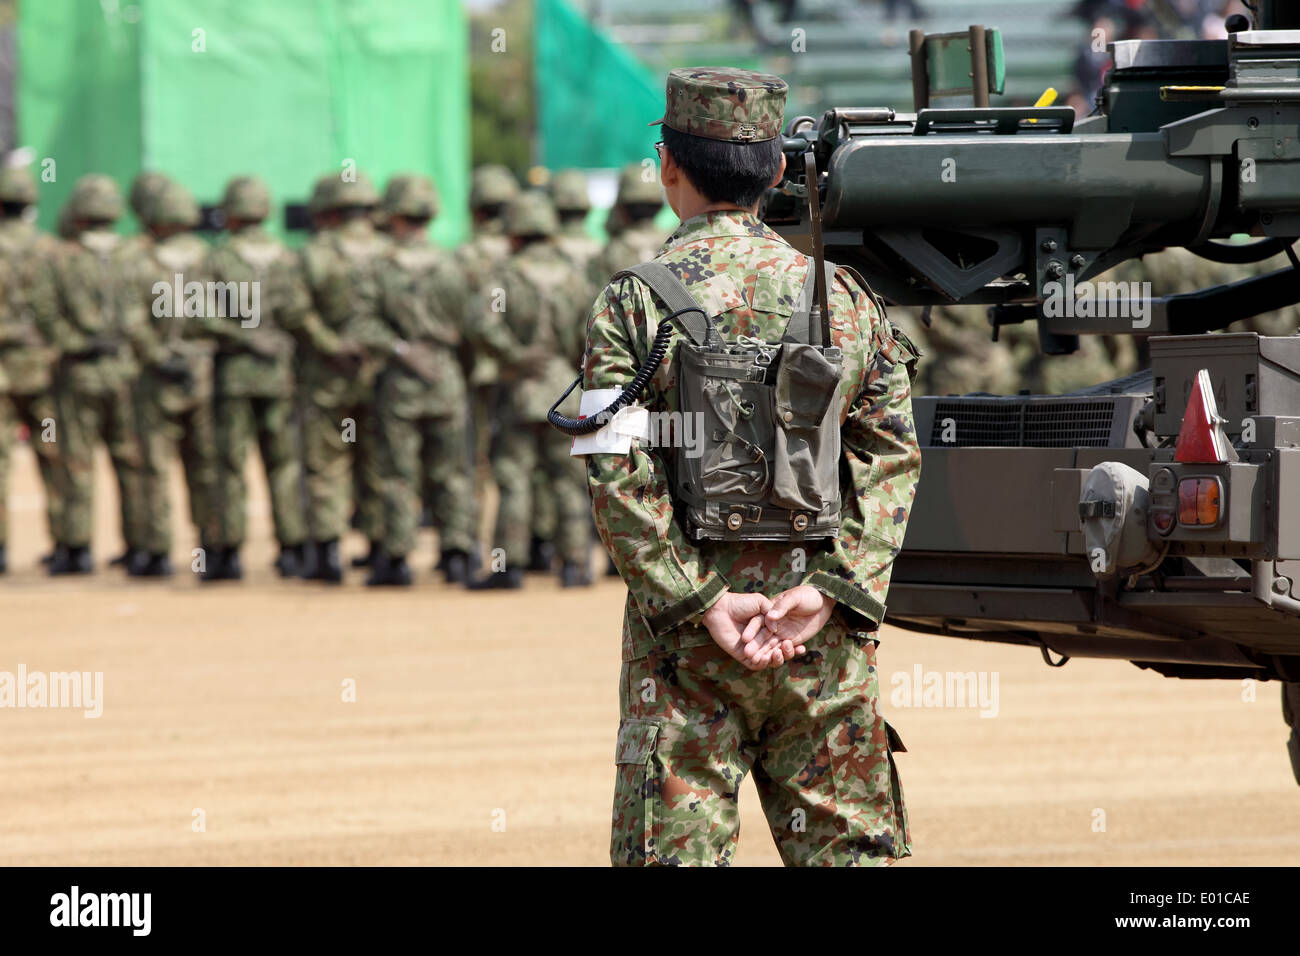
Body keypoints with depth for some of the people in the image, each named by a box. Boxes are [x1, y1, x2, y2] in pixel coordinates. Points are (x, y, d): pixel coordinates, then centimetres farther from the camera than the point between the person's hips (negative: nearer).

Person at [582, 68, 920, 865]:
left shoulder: (634, 302, -4)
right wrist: (829, 591, -6)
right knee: (849, 844, 9)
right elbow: (892, 462, 1)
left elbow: (619, 480, -12)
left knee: (677, 848, 0)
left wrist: (703, 603, -12)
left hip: (683, 629, -3)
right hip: (827, 634, 3)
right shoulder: (843, 297, 7)